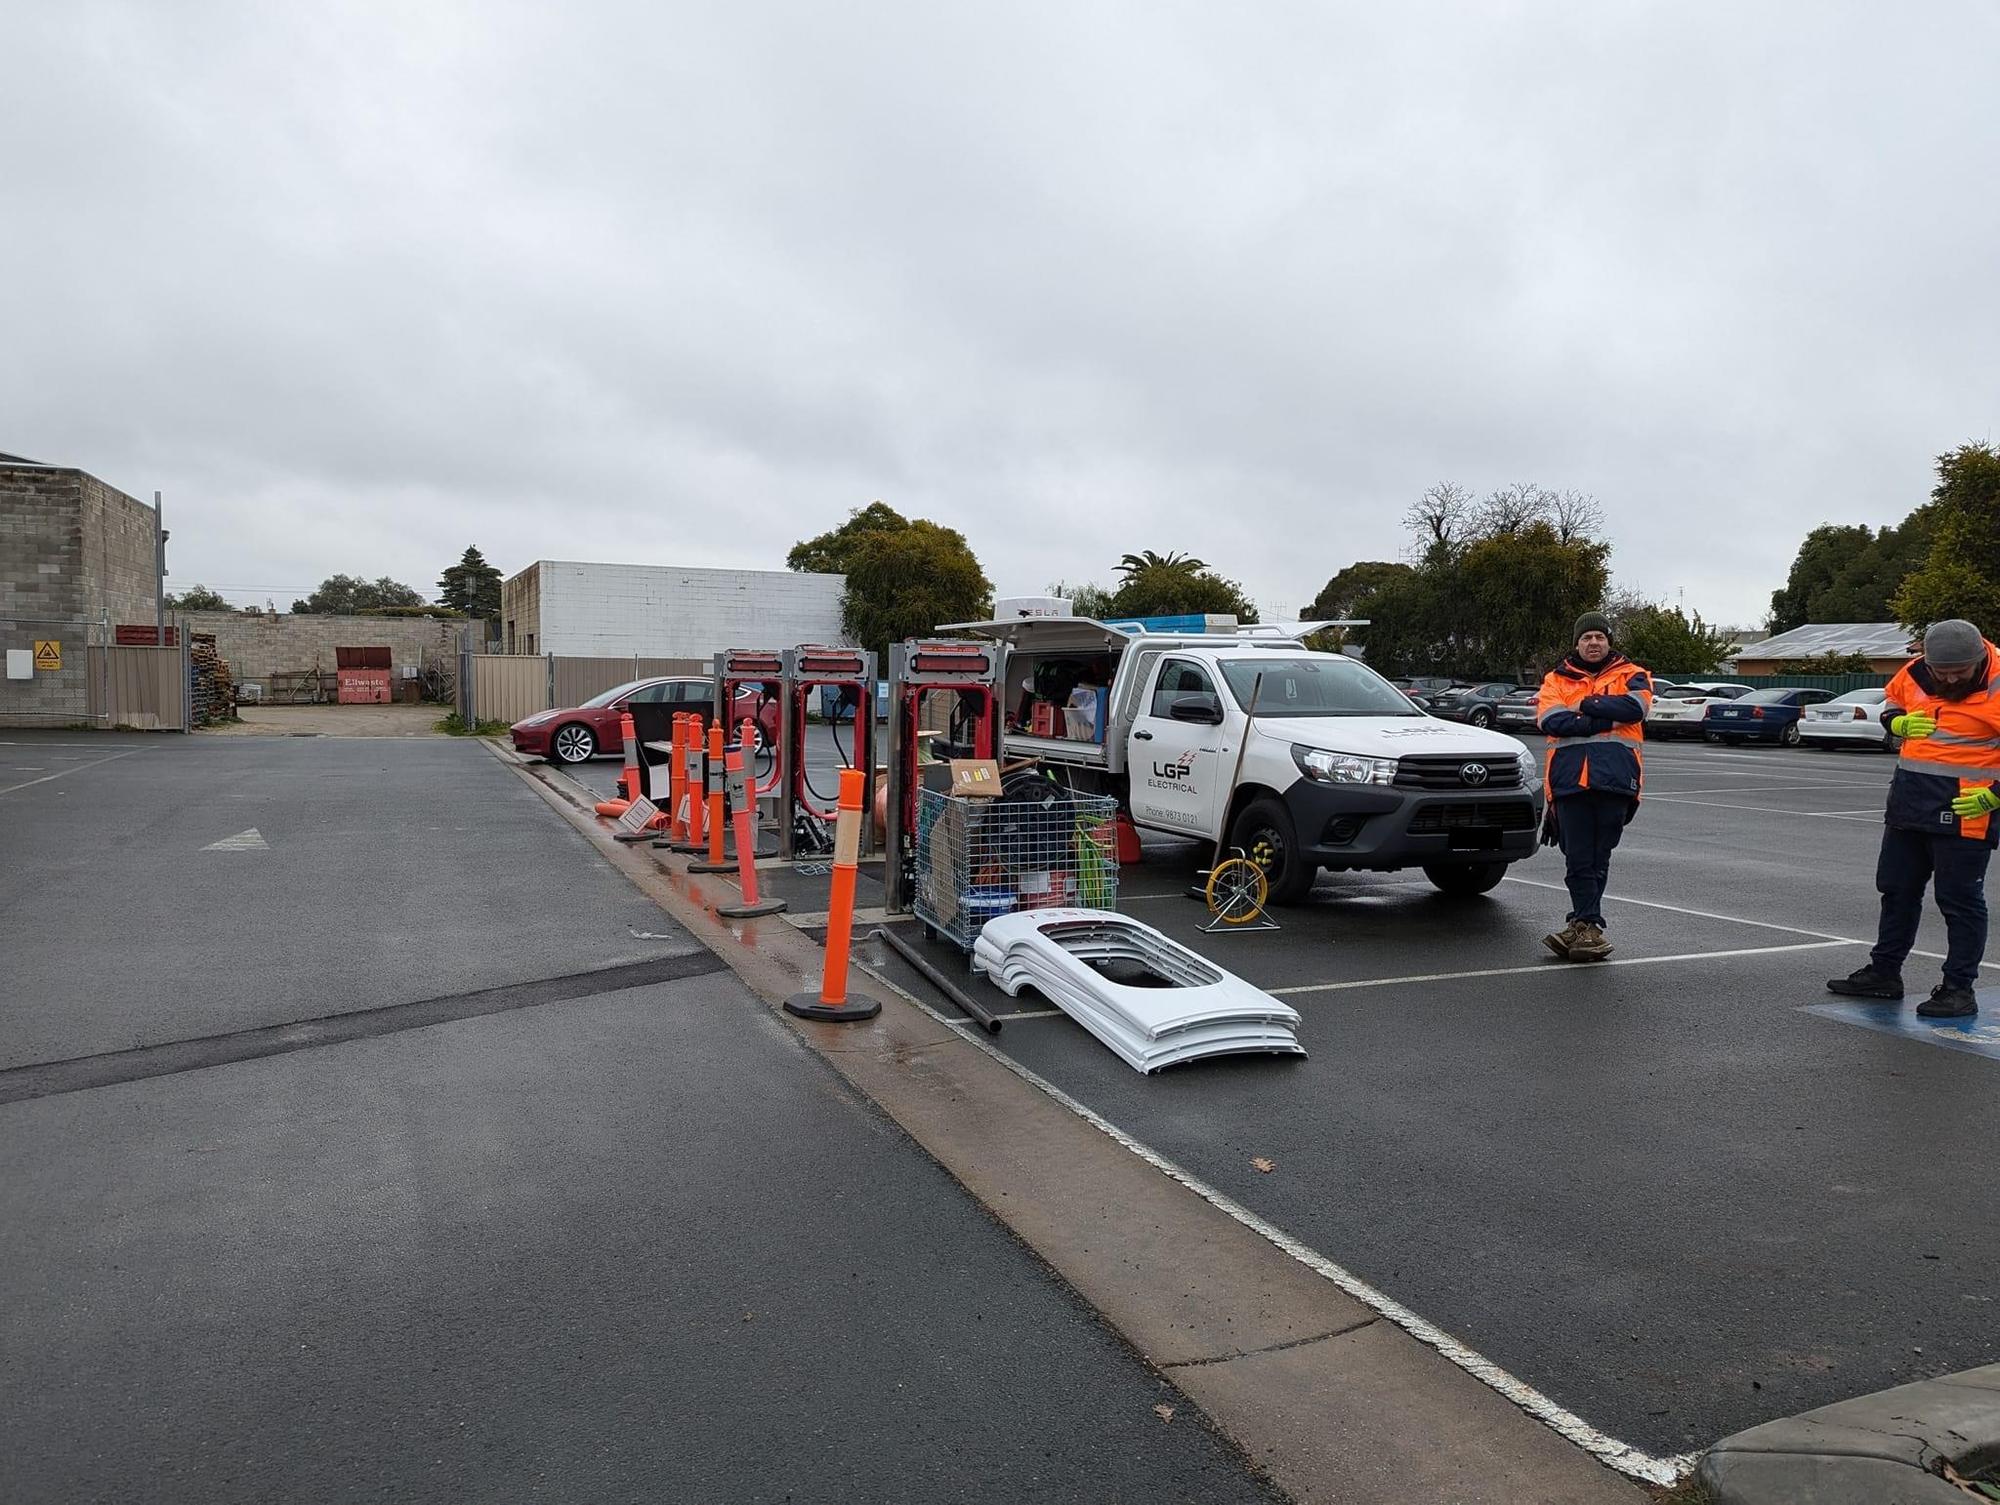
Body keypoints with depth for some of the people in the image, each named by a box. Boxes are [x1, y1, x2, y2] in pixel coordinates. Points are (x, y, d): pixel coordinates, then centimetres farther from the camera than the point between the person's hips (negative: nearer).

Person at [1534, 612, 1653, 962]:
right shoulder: (1556, 679, 16)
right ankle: (1589, 927, 5)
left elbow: (1634, 707, -8)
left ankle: (1582, 924, 8)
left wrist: (1586, 705, -3)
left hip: (1615, 778, -1)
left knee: (1598, 858, 2)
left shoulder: (1631, 676, 14)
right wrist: (1604, 721, -7)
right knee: (1578, 859, -1)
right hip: (1569, 778, 1)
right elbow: (1550, 720, -3)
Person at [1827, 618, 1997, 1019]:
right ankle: (1884, 972, 28)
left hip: (1964, 809, -7)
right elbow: (1890, 703, 23)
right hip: (1908, 801, 7)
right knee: (1897, 889, 15)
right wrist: (1900, 723, 1)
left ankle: (1959, 988, 11)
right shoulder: (1915, 673, 2)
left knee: (1960, 899, 0)